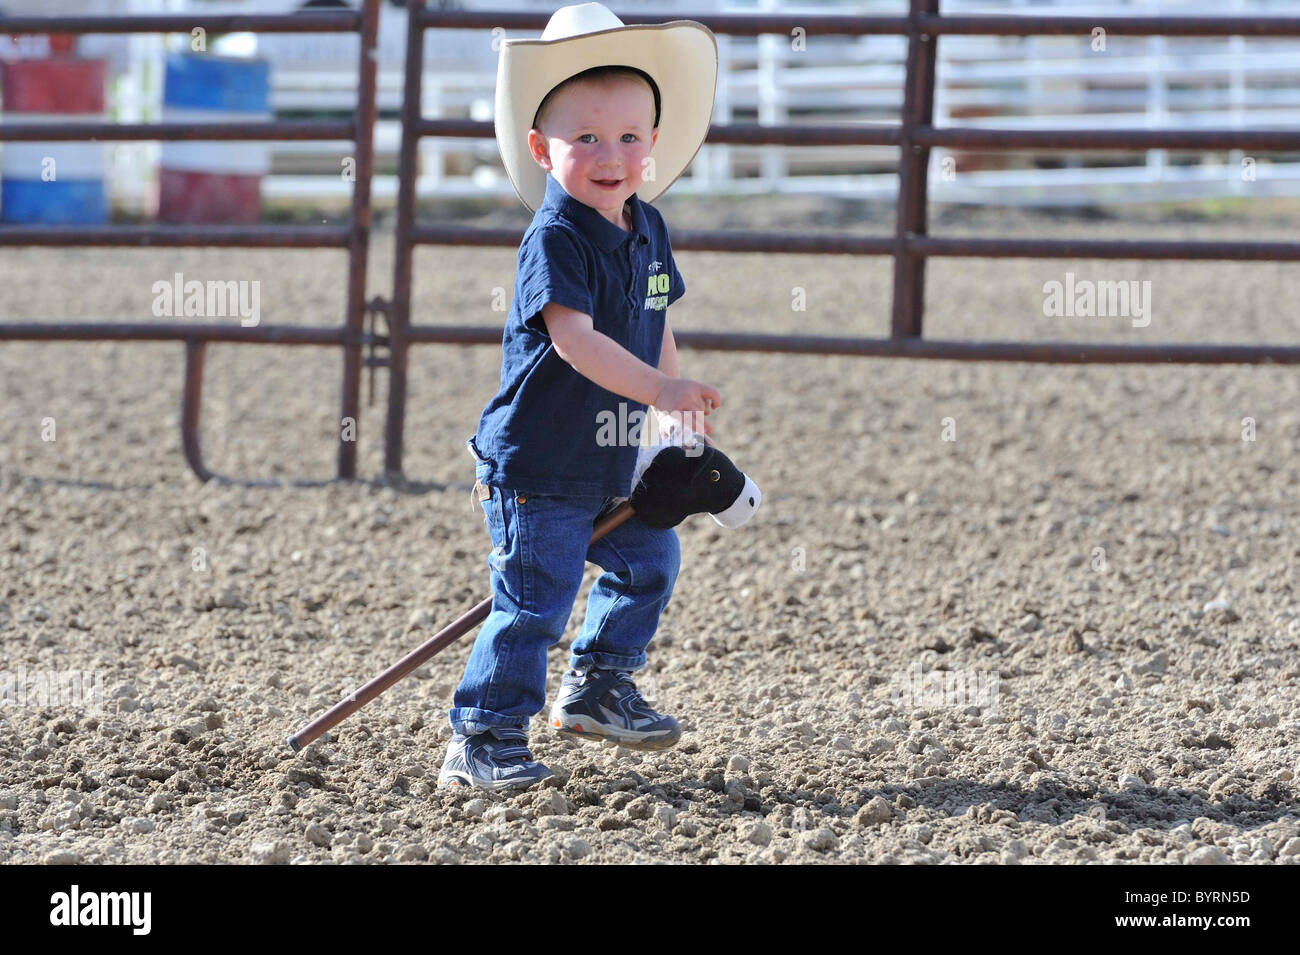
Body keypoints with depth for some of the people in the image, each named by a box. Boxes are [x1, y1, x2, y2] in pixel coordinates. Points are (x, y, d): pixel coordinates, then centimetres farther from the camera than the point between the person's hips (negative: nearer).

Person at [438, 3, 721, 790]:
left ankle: (597, 687, 35)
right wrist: (658, 390, -41)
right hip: (537, 461, -9)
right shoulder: (555, 238, -21)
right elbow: (572, 337, -32)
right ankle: (482, 740, -2)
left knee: (650, 558, 19)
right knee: (534, 599, -9)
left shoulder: (647, 229, 6)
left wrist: (684, 413, 21)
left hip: (611, 460, 9)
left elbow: (656, 327, 19)